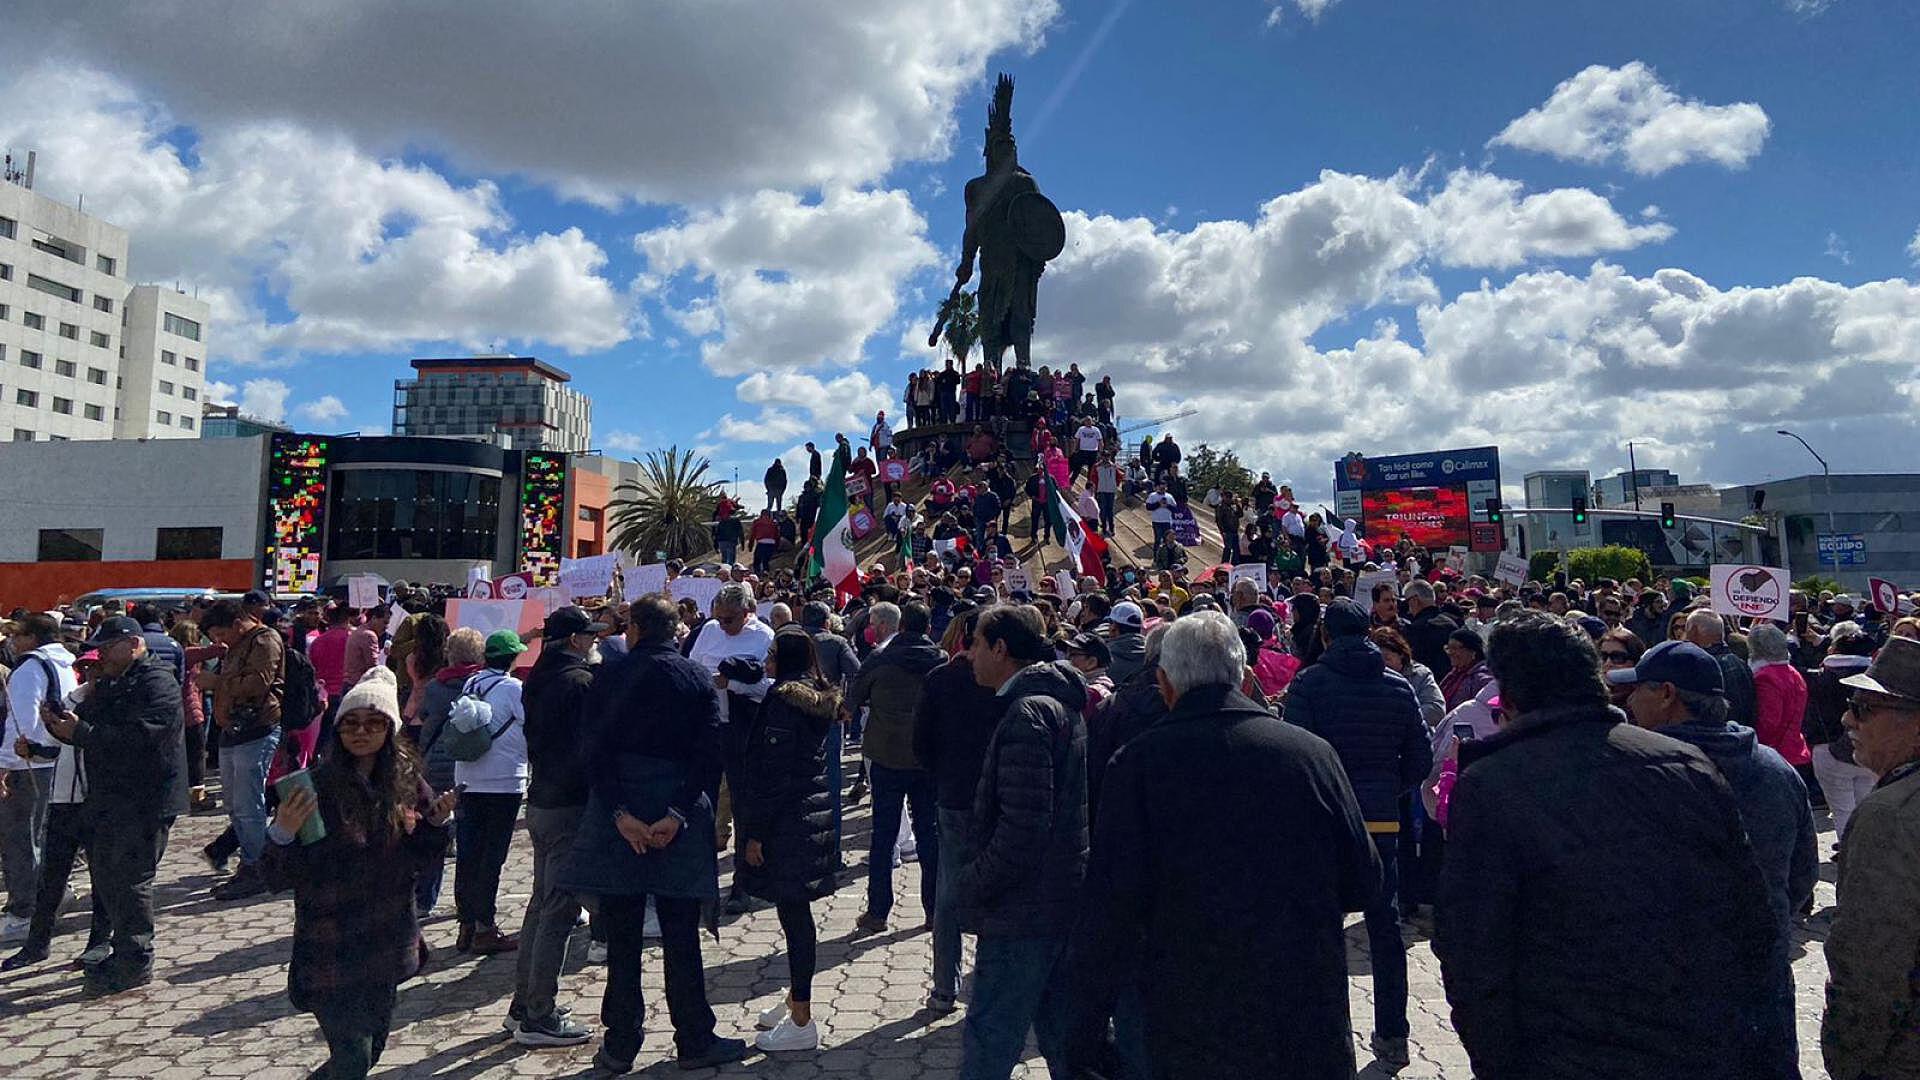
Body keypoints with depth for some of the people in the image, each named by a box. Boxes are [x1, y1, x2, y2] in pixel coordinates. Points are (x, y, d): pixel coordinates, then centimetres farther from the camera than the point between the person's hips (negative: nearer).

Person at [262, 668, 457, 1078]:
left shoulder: (406, 780, -2)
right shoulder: (316, 786, -15)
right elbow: (280, 878, -14)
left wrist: (436, 822, -9)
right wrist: (282, 833, -32)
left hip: (388, 940, 5)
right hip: (332, 947, -5)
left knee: (373, 1045, 21)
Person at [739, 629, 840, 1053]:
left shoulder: (783, 701, -16)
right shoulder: (819, 700, 11)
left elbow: (772, 773, -18)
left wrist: (755, 833, -13)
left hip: (788, 820, -9)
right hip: (816, 810, 9)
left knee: (793, 916, -2)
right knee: (797, 914, 18)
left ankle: (801, 1022, 6)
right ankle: (795, 998, 30)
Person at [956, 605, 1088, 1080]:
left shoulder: (1028, 713, -19)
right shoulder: (1061, 701, 12)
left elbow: (1023, 828, -25)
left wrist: (973, 885, -12)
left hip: (1023, 909, -10)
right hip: (1065, 898, 10)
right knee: (1061, 1040, 19)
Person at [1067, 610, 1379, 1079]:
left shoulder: (1138, 762, -13)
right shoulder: (1313, 751, -7)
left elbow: (1111, 910, -14)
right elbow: (1363, 885, 1)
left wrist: (1084, 1039, -5)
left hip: (1192, 1028, -1)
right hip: (1312, 1027, 2)